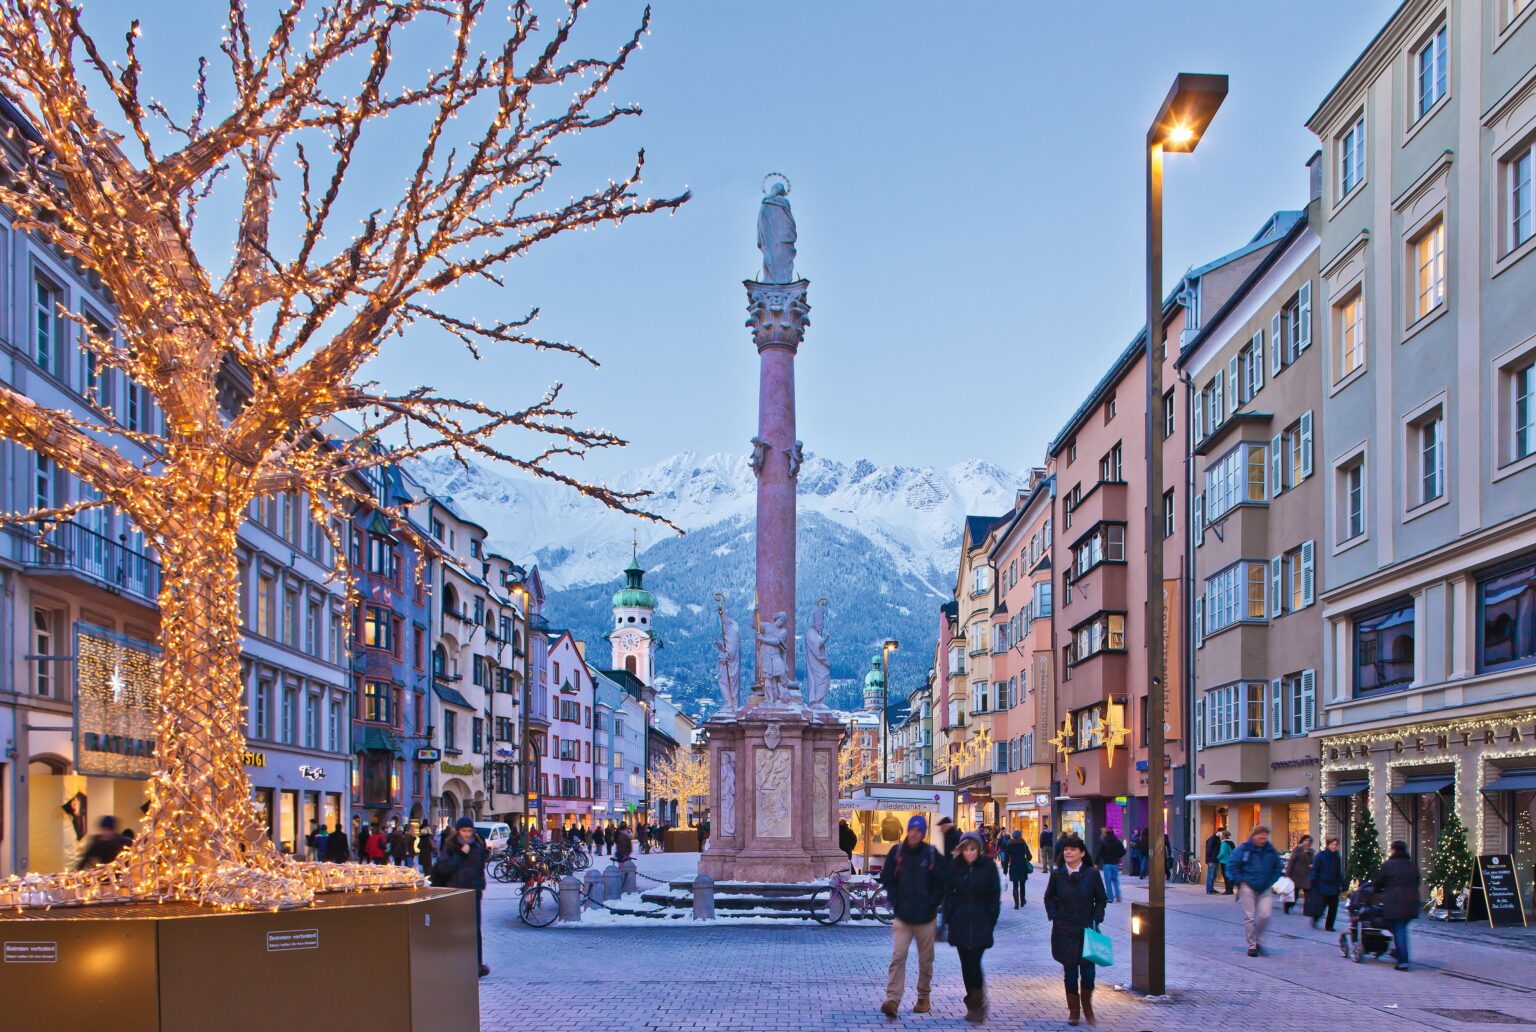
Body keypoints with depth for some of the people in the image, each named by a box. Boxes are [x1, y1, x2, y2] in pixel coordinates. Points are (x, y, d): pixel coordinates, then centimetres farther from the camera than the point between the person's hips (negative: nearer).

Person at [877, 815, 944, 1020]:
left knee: (925, 959, 11)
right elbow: (887, 878, 9)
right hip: (902, 915, 0)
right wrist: (894, 901, 0)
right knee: (898, 957, -11)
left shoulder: (932, 854, -3)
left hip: (926, 917, 0)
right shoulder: (896, 852, 1)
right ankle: (892, 1000, -15)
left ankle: (923, 997, 27)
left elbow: (942, 882, 1)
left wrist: (931, 903, -6)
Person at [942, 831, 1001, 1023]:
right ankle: (974, 1005, 19)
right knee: (966, 964, 7)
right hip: (960, 922, 3)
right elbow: (948, 893, 6)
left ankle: (976, 1005, -4)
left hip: (980, 923, -3)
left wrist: (991, 919, -4)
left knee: (974, 962, -14)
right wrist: (948, 918, -1)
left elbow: (994, 896, 1)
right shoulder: (954, 866, 2)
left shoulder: (988, 866, -3)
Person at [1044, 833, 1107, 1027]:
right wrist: (1054, 916, 1)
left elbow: (1101, 900, 7)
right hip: (1064, 931, 1)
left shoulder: (1092, 874, -3)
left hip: (1087, 930, -1)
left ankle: (1087, 1005, 19)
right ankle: (1073, 1010, 17)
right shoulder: (1057, 874, 0)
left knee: (1088, 970, -4)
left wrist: (1096, 920, -4)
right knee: (1069, 972, 4)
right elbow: (1049, 898, 13)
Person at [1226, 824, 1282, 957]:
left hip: (1264, 888, 3)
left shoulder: (1271, 850, 5)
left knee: (1265, 914, -10)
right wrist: (1241, 881, -7)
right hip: (1248, 887, -3)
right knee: (1249, 917, -2)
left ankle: (1258, 940, 13)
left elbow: (1277, 867, 17)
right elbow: (1232, 865, -3)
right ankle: (1252, 945, 6)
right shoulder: (1243, 849, -6)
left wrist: (1271, 882, 7)